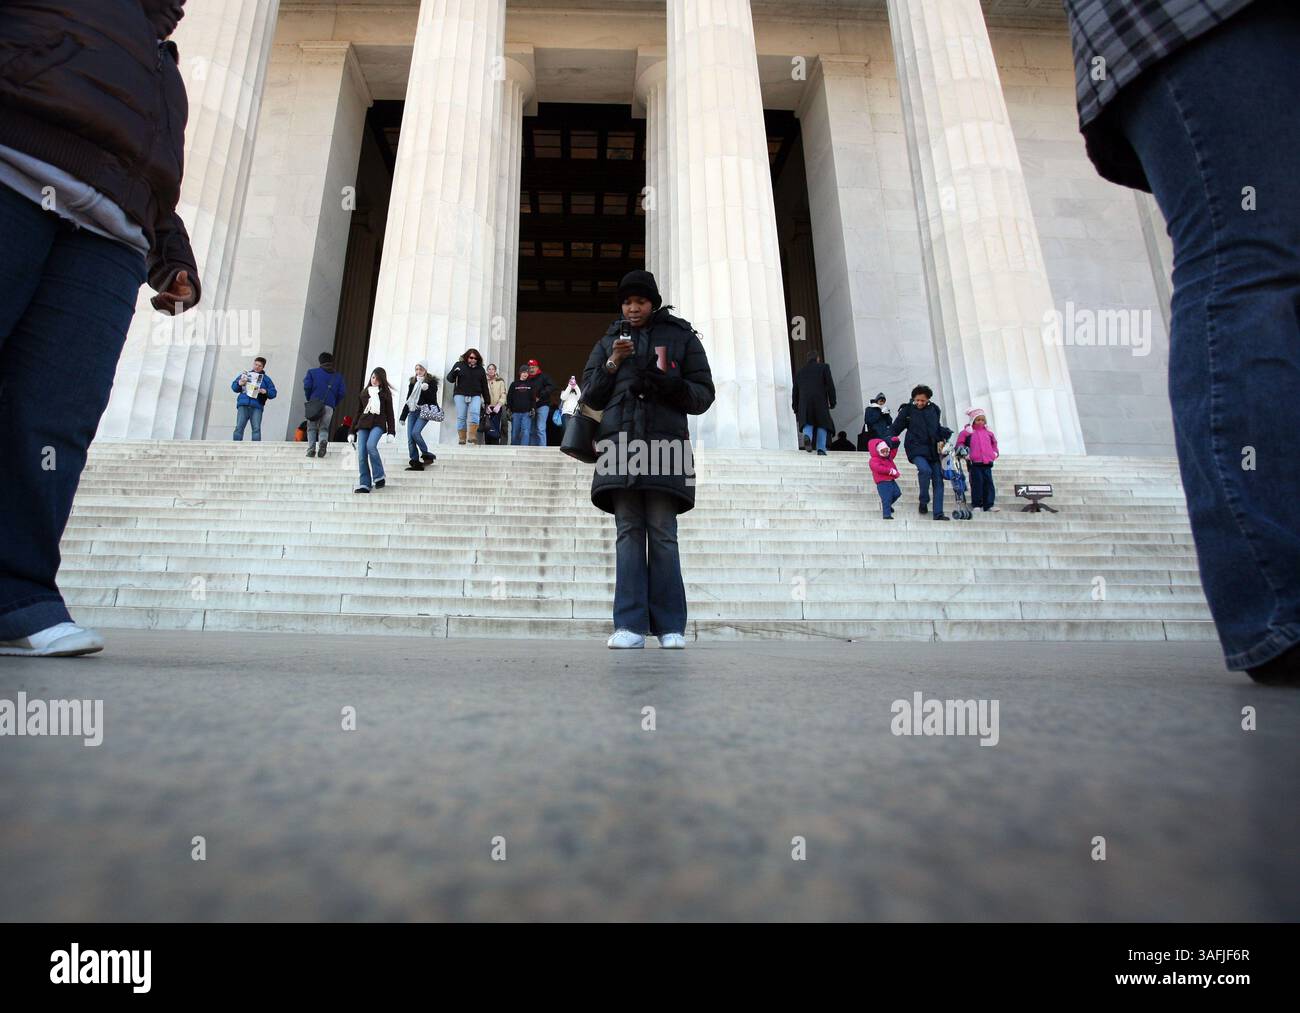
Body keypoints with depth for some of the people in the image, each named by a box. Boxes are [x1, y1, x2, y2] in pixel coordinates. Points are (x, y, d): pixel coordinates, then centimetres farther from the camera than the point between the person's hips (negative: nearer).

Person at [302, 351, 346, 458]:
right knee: (324, 427, 9)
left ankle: (311, 447, -7)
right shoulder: (338, 377, 14)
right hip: (329, 406, 1)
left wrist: (309, 399, 10)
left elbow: (307, 386, -4)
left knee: (311, 427, 9)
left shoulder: (312, 372, 8)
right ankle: (323, 440, -21)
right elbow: (342, 393, 4)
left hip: (314, 404, -1)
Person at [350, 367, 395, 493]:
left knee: (370, 445, -30)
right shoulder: (364, 393, 20)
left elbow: (389, 413, 7)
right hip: (363, 424, 4)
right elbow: (358, 413, 22)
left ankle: (379, 477, -17)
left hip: (378, 424, -4)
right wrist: (352, 431, 17)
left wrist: (391, 432, -3)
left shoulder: (386, 393, 11)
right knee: (361, 453, -10)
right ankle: (364, 484, -8)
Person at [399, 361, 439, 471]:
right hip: (412, 412, 6)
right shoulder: (412, 382, 17)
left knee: (415, 432, -23)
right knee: (410, 437, -4)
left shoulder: (431, 382, 0)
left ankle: (426, 454, -4)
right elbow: (408, 400, 20)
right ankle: (415, 462, -2)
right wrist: (403, 416, 18)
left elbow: (433, 400, -7)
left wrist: (426, 390, -23)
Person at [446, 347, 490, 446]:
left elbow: (484, 386, 15)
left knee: (474, 413, -22)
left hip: (475, 396, 1)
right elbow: (449, 379, 4)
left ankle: (472, 438, -22)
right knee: (461, 417, -4)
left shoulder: (480, 369, 12)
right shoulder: (459, 365, 7)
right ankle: (461, 441, 2)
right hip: (460, 395, -1)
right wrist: (454, 373, -18)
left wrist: (488, 401, 12)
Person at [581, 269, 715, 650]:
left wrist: (668, 380, -8)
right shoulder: (608, 342, 23)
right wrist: (612, 364, 1)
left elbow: (703, 396, 9)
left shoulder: (682, 338, 15)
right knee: (628, 532, -5)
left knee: (662, 533, -8)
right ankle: (630, 625, -7)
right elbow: (590, 396, 17)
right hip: (620, 444, 2)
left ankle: (670, 627, -5)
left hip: (665, 444, -2)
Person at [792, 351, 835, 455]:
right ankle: (821, 448, -8)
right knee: (822, 423, 6)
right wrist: (832, 402, 2)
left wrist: (796, 409, 21)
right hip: (820, 401, -2)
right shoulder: (824, 367, 11)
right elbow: (830, 385, 0)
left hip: (804, 402, 2)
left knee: (808, 423, 7)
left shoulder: (799, 372, 20)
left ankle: (807, 436, -26)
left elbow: (795, 392, 18)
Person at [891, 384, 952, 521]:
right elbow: (895, 428, 4)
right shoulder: (907, 410, 0)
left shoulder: (934, 409, 10)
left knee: (938, 480, -2)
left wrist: (943, 438, 9)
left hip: (933, 449, 4)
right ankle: (924, 502, -9)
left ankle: (938, 513, 3)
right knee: (925, 470, -30)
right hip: (916, 449, -4)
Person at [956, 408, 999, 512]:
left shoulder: (988, 432, 14)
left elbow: (994, 443, 28)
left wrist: (994, 452, 16)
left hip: (987, 462, 4)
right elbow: (960, 443, 4)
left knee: (988, 483, 1)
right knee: (977, 483, -4)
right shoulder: (967, 432, 1)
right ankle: (976, 505, 3)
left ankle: (988, 505, 4)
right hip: (974, 463, -4)